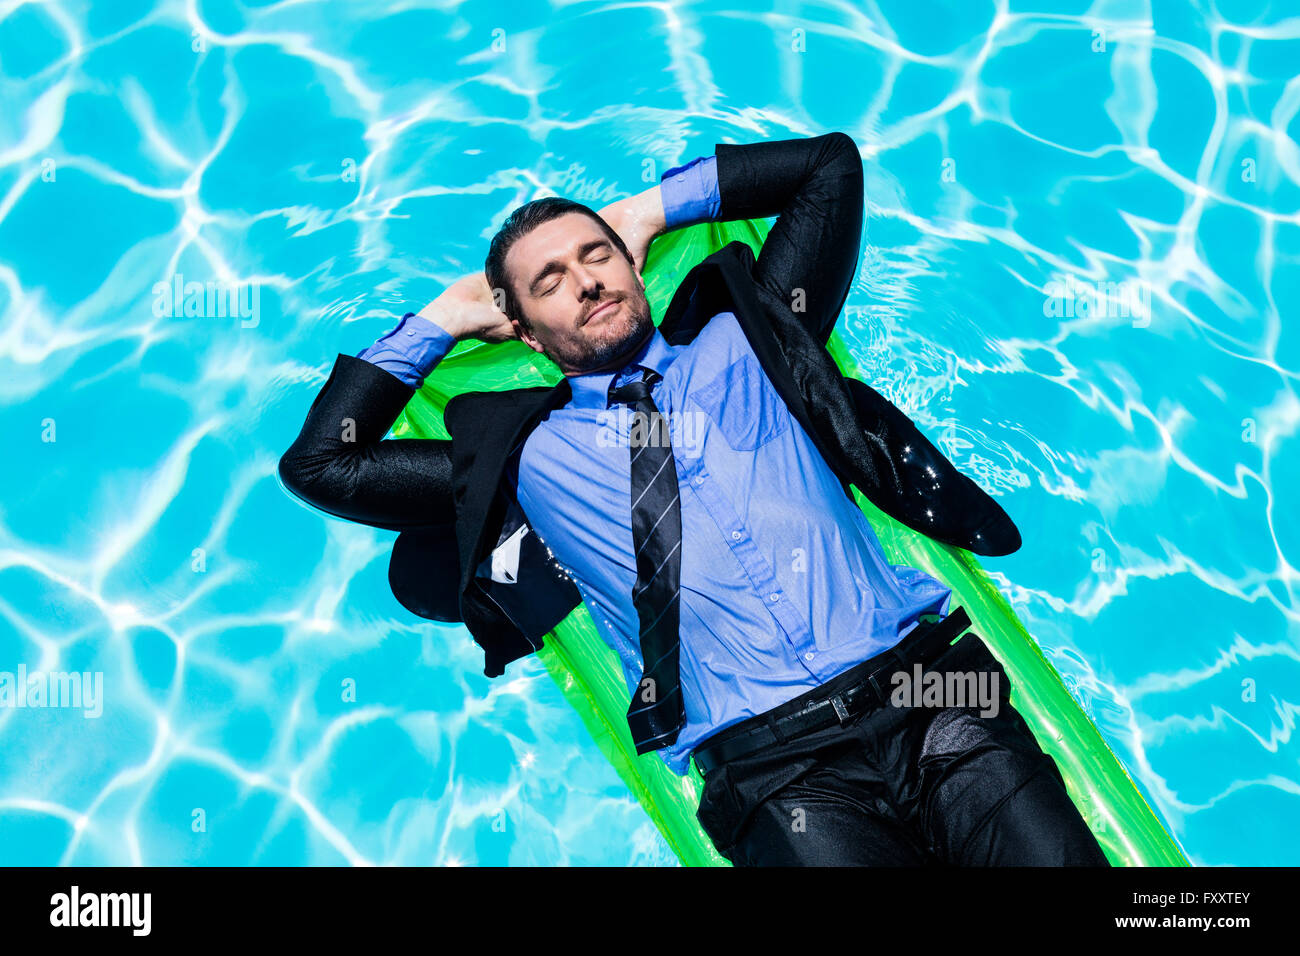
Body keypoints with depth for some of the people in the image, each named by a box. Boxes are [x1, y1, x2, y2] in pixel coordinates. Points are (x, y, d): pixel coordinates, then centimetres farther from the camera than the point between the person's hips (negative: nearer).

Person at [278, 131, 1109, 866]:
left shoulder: (741, 344, 17)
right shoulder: (530, 456, 14)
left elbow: (832, 163, 25)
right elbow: (316, 464, 17)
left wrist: (652, 209, 24)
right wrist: (441, 320, 21)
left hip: (926, 690, 2)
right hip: (771, 766, -1)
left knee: (1060, 855, -16)